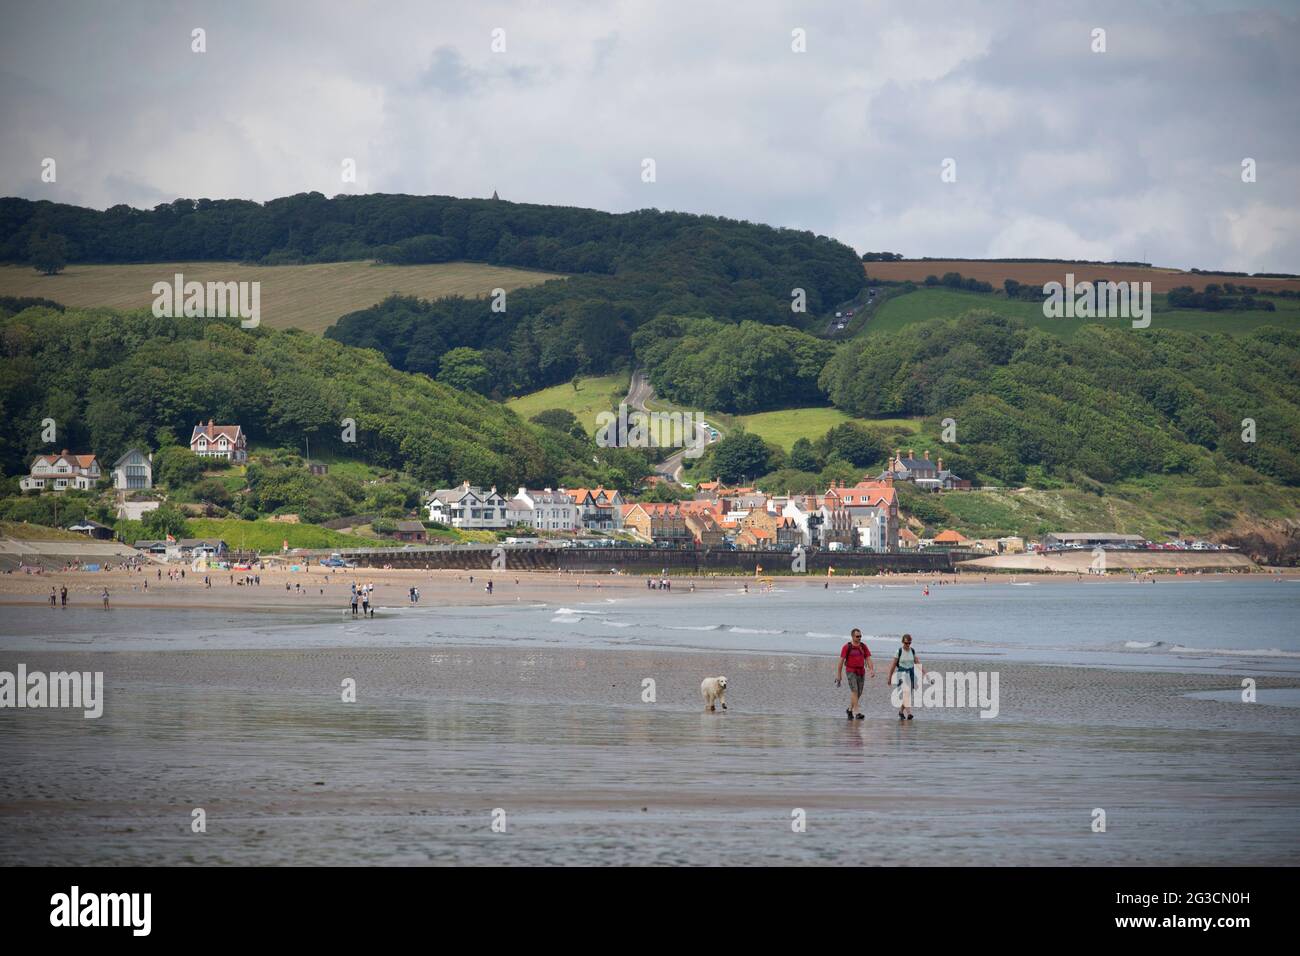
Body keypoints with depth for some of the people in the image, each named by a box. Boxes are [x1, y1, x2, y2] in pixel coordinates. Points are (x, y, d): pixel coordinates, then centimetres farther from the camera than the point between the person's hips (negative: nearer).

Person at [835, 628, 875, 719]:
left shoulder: (863, 647, 6)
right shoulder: (847, 647, -5)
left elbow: (868, 659, 2)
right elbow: (841, 661, -3)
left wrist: (872, 670, -14)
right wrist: (838, 675, -5)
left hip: (861, 672, 5)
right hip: (851, 671, -5)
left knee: (859, 693, 8)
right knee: (854, 691, -16)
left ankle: (849, 710, 27)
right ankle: (857, 712, -20)